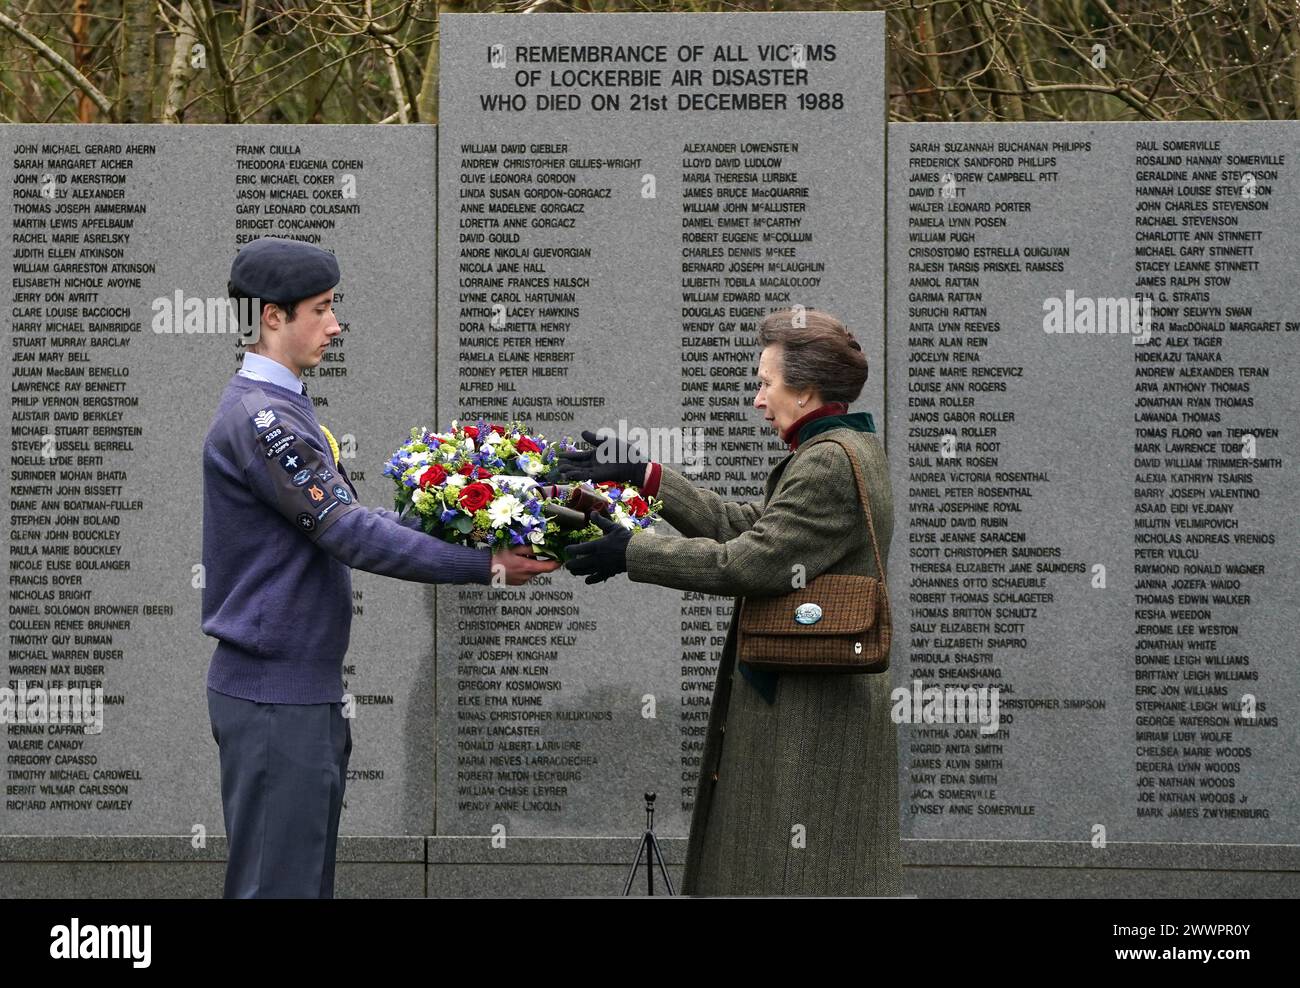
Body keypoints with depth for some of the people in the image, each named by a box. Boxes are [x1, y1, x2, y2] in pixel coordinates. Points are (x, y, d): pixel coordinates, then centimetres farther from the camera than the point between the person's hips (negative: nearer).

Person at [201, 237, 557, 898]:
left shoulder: (279, 407, 15)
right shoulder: (258, 417, -18)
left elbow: (343, 514, 15)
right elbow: (350, 533, -22)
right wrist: (486, 568, -20)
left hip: (302, 687, 10)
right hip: (274, 694, -10)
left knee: (308, 874, 13)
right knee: (278, 881, -6)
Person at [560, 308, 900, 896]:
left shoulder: (830, 463, -18)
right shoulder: (850, 451, 15)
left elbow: (750, 562, -21)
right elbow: (743, 525, 15)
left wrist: (632, 553, -12)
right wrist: (644, 475, 13)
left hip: (810, 722, -10)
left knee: (792, 877, -5)